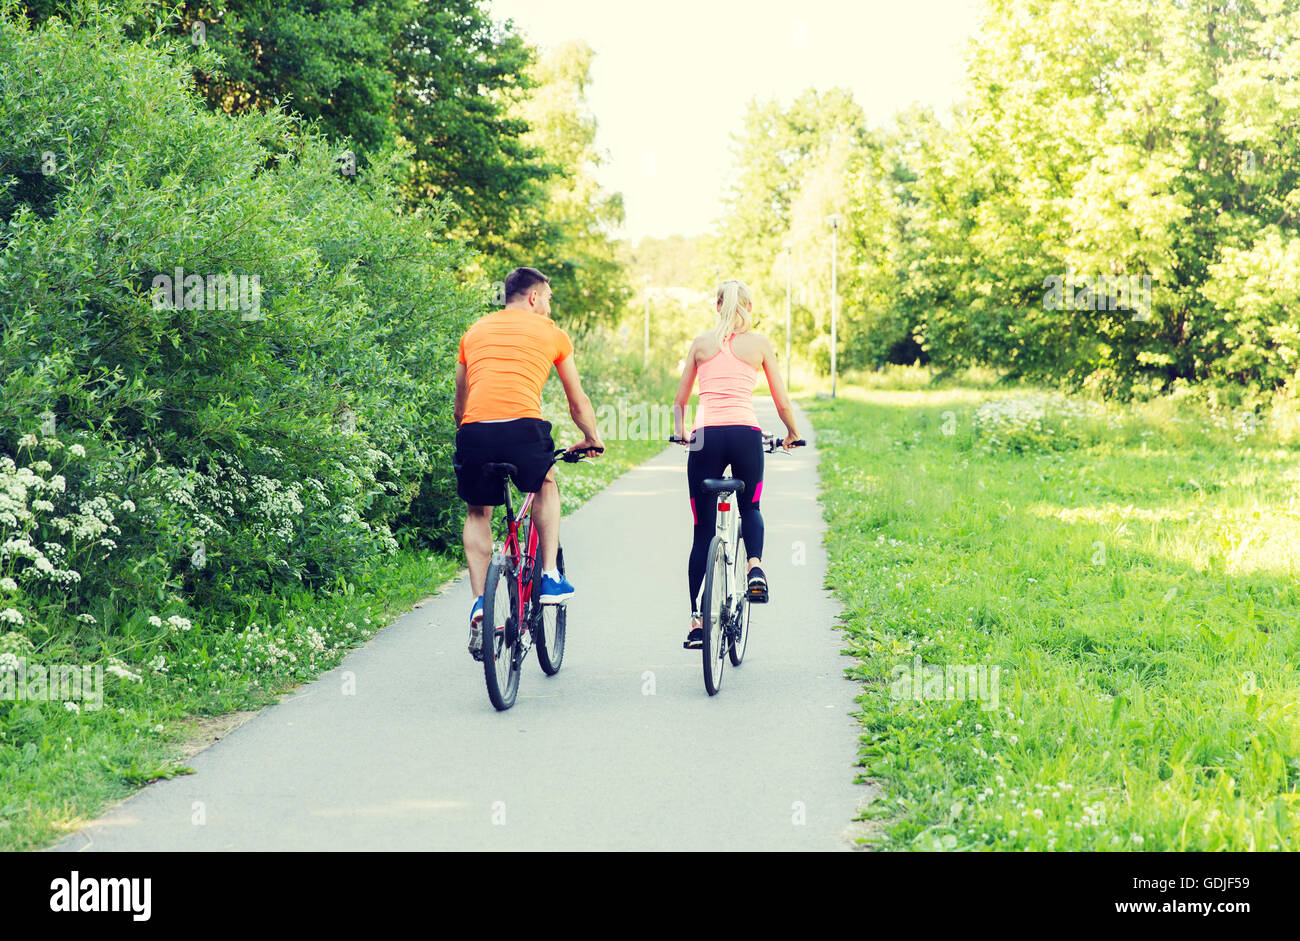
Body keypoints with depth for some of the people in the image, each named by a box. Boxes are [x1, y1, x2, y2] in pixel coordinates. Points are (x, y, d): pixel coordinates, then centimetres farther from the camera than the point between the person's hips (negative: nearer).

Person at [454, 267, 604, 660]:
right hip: (523, 428, -2)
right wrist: (593, 440, 44)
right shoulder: (550, 332, 18)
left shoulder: (475, 331, 25)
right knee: (545, 485, 29)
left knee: (478, 513, 23)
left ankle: (480, 605, 10)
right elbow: (578, 401, 28)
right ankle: (550, 576, 19)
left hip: (474, 431, 2)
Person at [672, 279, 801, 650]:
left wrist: (680, 433, 36)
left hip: (705, 436, 1)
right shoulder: (759, 343, 11)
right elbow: (782, 402, 11)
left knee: (703, 531, 7)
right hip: (745, 434, -1)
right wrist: (792, 434, 28)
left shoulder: (701, 343, 15)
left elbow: (679, 402, 19)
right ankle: (755, 565, -5)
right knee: (749, 508, 25)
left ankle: (696, 619, 4)